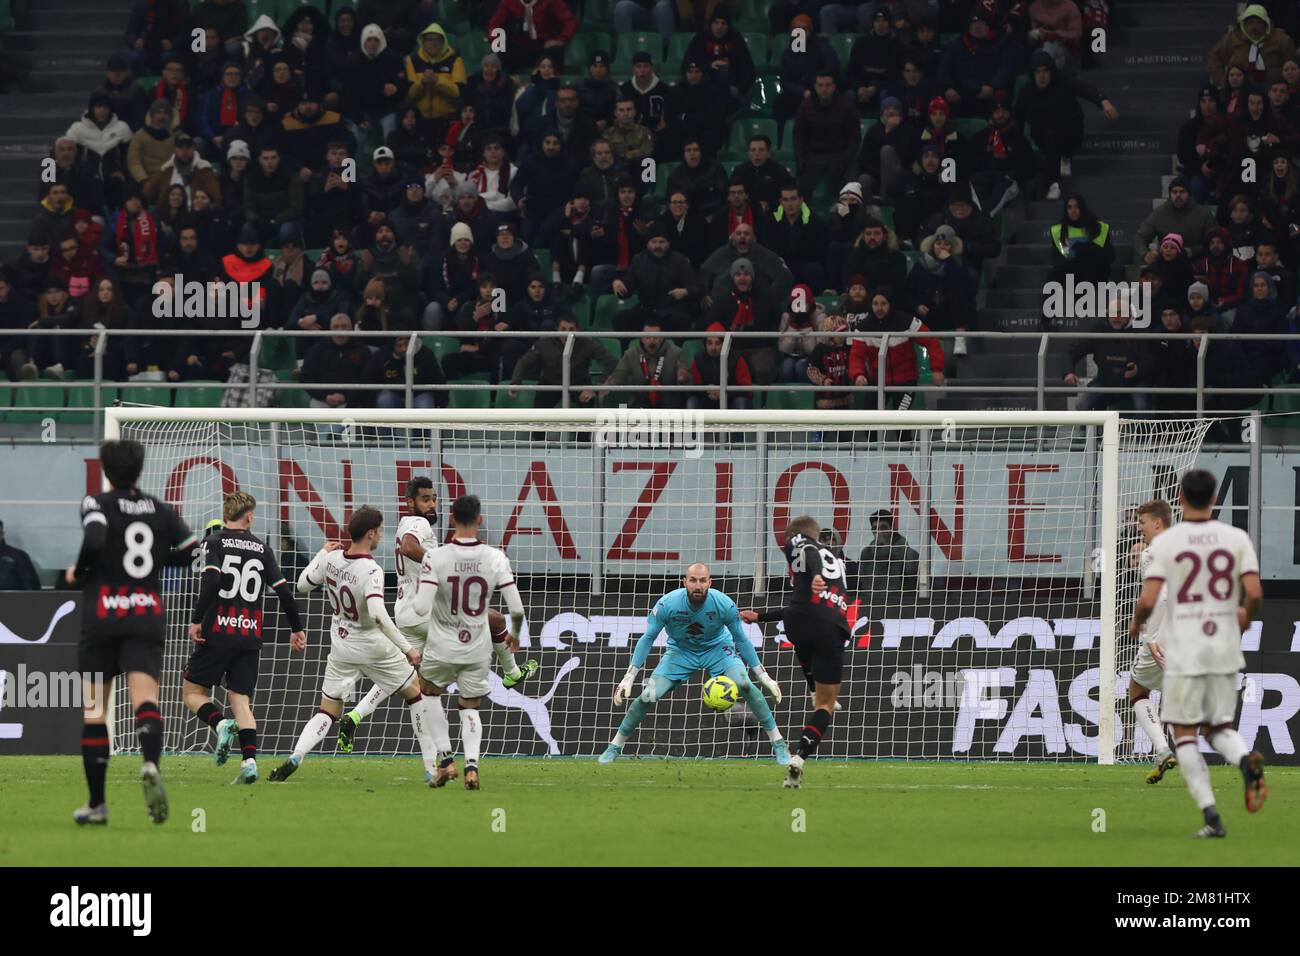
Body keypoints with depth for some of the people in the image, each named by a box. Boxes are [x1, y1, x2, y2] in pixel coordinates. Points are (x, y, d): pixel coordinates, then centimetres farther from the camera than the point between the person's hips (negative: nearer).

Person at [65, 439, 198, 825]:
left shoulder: (97, 503, -1)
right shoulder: (159, 510, 10)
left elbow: (94, 540, -20)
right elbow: (192, 551, 13)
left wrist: (77, 572, -3)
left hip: (102, 617, -2)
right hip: (148, 616, 2)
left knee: (93, 710, 9)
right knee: (145, 698, -14)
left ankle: (97, 804, 12)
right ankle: (150, 764, -46)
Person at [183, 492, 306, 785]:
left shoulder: (214, 542, -2)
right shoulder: (262, 549, 9)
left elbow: (211, 581, -18)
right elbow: (283, 591, 8)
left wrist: (196, 619, -14)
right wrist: (297, 629, 20)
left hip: (217, 632, -3)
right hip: (250, 636, 3)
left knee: (194, 691, 9)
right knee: (241, 700, 5)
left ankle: (220, 723, -20)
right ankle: (249, 760, -12)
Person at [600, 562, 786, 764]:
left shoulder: (724, 605, -26)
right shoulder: (667, 604, -27)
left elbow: (741, 640, -10)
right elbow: (647, 638, -14)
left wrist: (762, 676, -8)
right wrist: (629, 677, -17)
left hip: (717, 649, 0)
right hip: (680, 650, 0)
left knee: (744, 684, -25)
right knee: (648, 696, -15)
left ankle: (779, 745, -15)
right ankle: (614, 747, 5)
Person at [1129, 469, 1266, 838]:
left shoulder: (1165, 542, -6)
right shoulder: (1237, 539, 0)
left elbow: (1147, 600, -12)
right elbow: (1255, 593, -7)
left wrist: (1136, 624, 11)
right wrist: (1245, 617, 17)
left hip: (1183, 652, -3)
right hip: (1225, 652, 3)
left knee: (1185, 734, 6)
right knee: (1219, 727, 16)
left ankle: (1211, 815, -6)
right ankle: (1246, 760, -19)